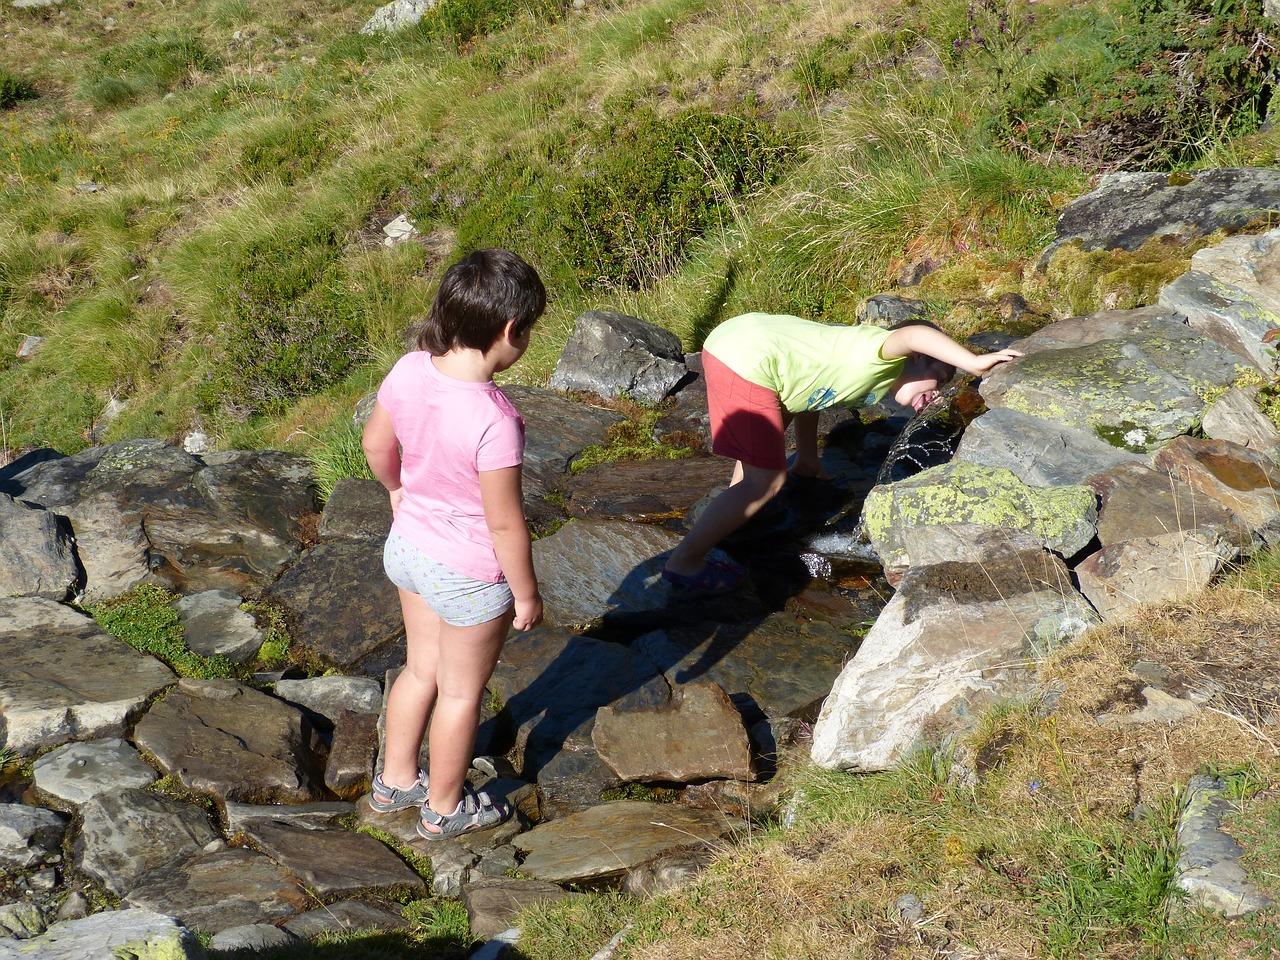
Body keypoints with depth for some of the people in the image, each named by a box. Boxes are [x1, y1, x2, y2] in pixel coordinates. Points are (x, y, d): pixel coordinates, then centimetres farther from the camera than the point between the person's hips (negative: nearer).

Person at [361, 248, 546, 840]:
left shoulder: (409, 371, -15)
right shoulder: (493, 421, -34)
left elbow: (376, 445, 4)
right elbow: (504, 522, -24)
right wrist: (527, 594, -9)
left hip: (408, 546, 6)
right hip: (470, 575, -6)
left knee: (422, 668, 28)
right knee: (461, 691, 18)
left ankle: (395, 781, 47)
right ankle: (444, 808, 39)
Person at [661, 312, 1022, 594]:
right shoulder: (882, 353, -4)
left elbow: (807, 391, 36)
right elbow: (915, 334, -26)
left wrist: (807, 459, 42)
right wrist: (975, 363, -23)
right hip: (746, 364, -10)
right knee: (766, 482, -4)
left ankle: (731, 511, 48)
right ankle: (684, 563, 4)